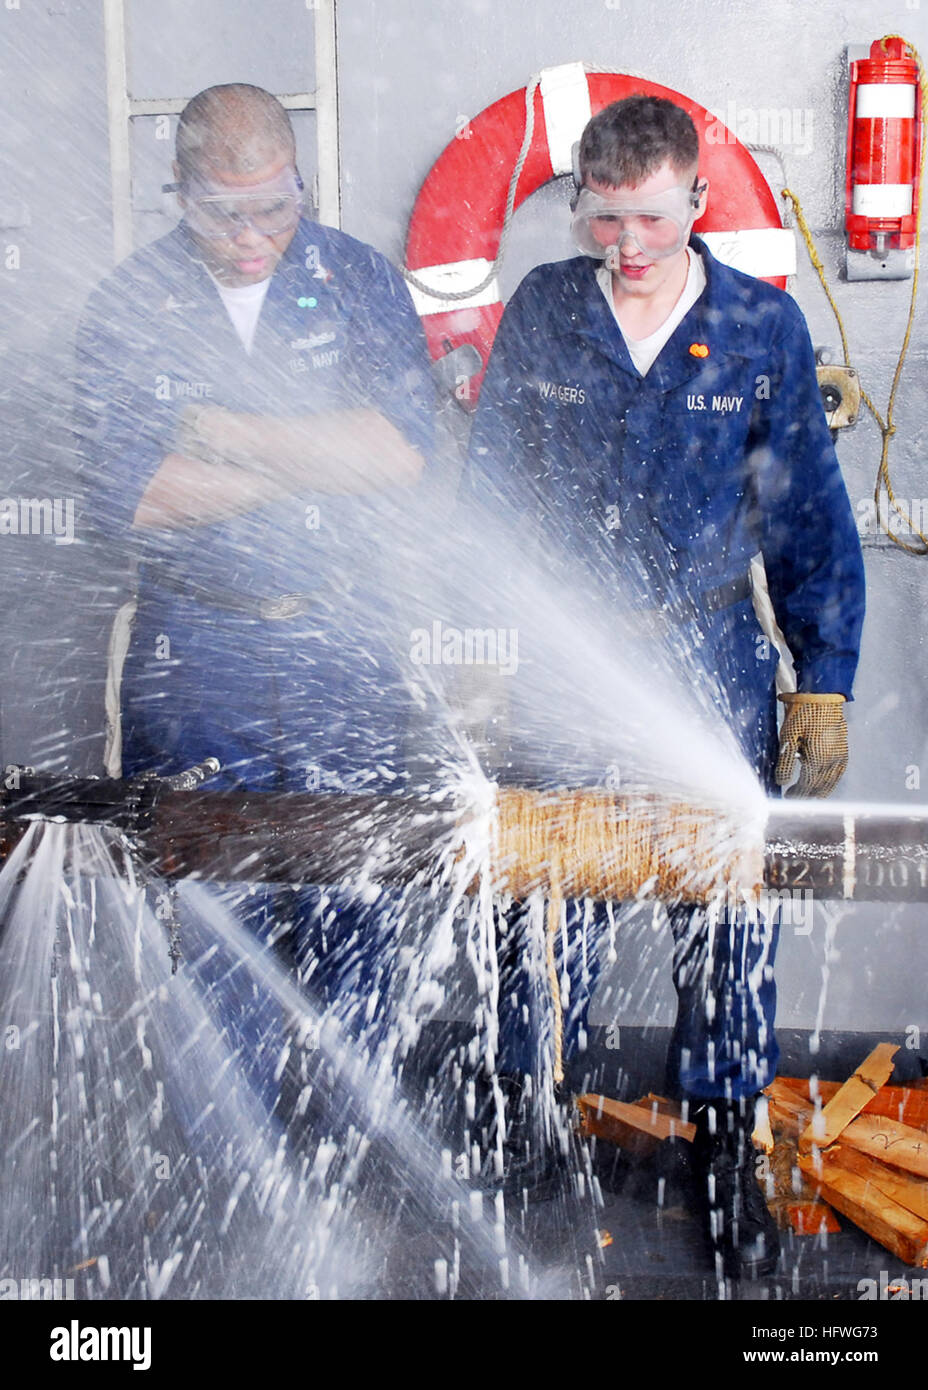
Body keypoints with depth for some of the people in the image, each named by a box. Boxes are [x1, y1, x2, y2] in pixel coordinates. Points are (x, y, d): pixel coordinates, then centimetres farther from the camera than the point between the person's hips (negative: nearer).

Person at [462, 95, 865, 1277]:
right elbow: (491, 488, 6)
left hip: (713, 661, 0)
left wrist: (824, 685, -1)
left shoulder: (763, 327, -2)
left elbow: (811, 520, 2)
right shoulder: (540, 312, 0)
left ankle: (724, 1145, 26)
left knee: (728, 909, 5)